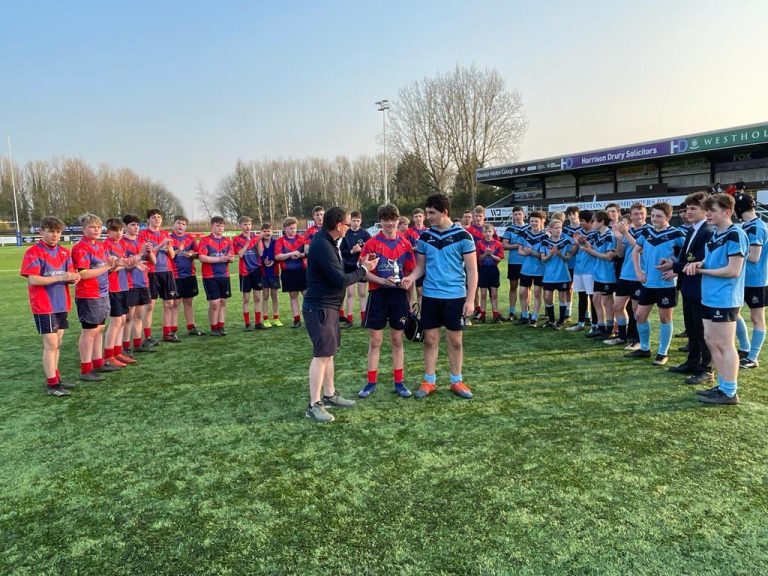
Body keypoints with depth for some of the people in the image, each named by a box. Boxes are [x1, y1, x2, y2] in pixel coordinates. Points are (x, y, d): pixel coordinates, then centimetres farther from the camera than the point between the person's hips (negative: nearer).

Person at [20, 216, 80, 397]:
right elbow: (32, 280, -17)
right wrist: (60, 277, -25)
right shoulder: (33, 253, -9)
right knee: (51, 345, -5)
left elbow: (69, 276, 7)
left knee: (57, 344, 13)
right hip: (44, 307, -6)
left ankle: (55, 378, 24)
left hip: (61, 305, 6)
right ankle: (51, 385, 1)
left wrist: (73, 277, -17)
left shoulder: (65, 252, 9)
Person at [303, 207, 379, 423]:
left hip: (328, 305, 10)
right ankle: (314, 405, -1)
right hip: (319, 307, -10)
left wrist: (357, 263, -1)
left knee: (329, 352, 16)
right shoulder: (322, 246, -22)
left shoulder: (328, 241, 11)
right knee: (321, 355, -7)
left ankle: (330, 395, 26)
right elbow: (341, 280, -22)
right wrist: (363, 269, -9)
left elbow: (337, 270, 12)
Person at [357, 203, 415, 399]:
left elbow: (410, 271, 9)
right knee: (375, 341, 4)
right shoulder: (372, 243, -3)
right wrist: (382, 281, -19)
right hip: (378, 295, -2)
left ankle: (399, 382, 18)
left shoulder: (405, 243, 4)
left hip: (399, 295, 2)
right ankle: (371, 382, 15)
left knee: (397, 340, 10)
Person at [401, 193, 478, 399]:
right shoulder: (425, 237, 4)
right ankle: (429, 381, 19)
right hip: (430, 296, 3)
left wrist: (470, 299, -9)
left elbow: (472, 270, -4)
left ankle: (456, 381, 21)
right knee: (430, 339, 7)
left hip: (455, 296, -3)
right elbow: (421, 266, 11)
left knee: (455, 340, 7)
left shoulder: (463, 236, -6)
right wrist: (411, 277, -12)